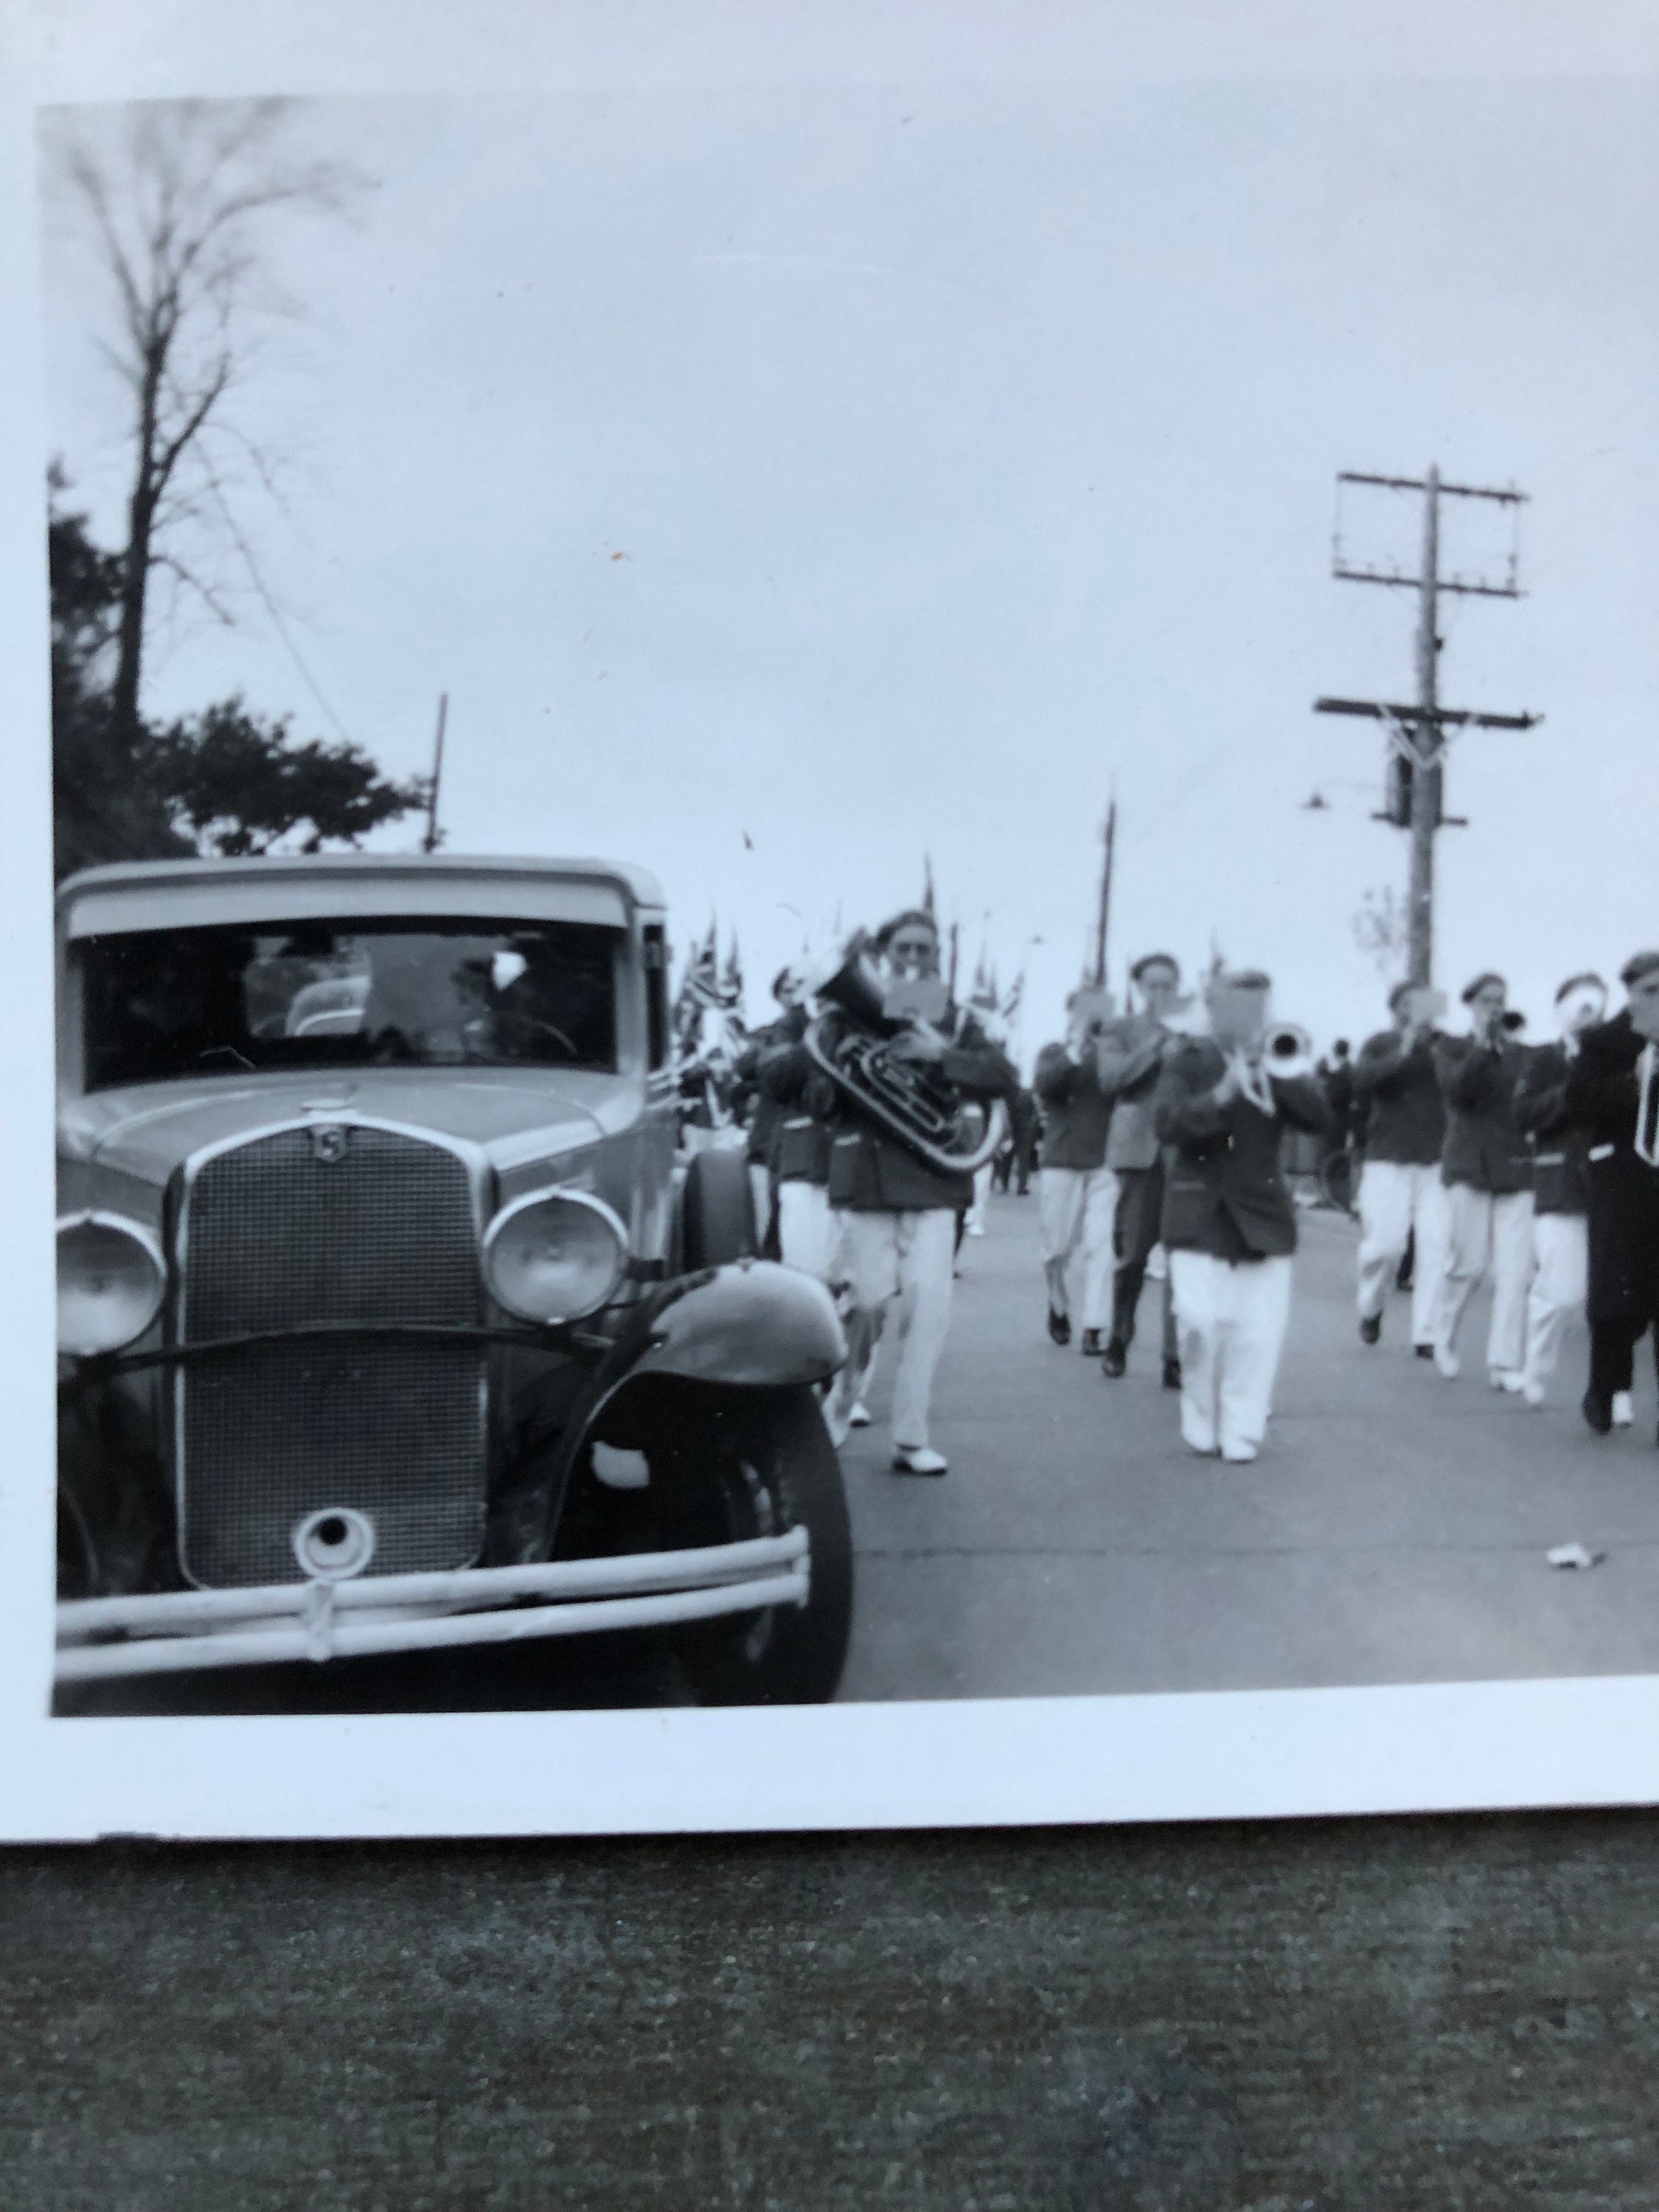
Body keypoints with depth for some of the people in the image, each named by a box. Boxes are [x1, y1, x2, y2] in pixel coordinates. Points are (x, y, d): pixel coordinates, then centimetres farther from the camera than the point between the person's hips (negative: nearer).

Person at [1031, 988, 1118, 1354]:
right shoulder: (1054, 1053, 4)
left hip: (1104, 1163, 0)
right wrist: (1075, 1050, -23)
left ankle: (1093, 1331, -5)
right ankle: (1059, 1307, 34)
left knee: (1101, 1248, -7)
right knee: (1057, 1247, 8)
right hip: (1060, 1162, 0)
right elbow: (1042, 1084, -15)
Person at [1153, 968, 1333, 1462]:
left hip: (1263, 1213, 3)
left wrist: (1273, 1073, -16)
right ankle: (1201, 1426, 10)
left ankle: (1241, 1433, 8)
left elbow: (1320, 1118, -4)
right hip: (1202, 1213, -3)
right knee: (1203, 1323, -10)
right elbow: (1168, 1123, -14)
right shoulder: (1188, 1058, 1)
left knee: (1260, 1331, -3)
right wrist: (1222, 1093, -28)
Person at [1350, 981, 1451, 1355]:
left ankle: (1426, 1334, 1)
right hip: (1389, 1160, -1)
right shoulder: (1381, 1045, 4)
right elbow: (1361, 1083, -13)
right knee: (1386, 1244, -7)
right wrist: (1403, 1052, -23)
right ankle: (1371, 1309, 22)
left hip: (1437, 1162, 1)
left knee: (1436, 1249, -7)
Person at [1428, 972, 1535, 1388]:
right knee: (1468, 1265, -1)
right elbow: (1456, 1088, -13)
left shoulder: (1520, 1053, 13)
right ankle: (1444, 1341, 25)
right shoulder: (1452, 1049, 5)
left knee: (1515, 1270, -6)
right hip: (1470, 1166, -3)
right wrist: (1483, 1045, -15)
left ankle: (1506, 1364, -2)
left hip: (1517, 1167, 3)